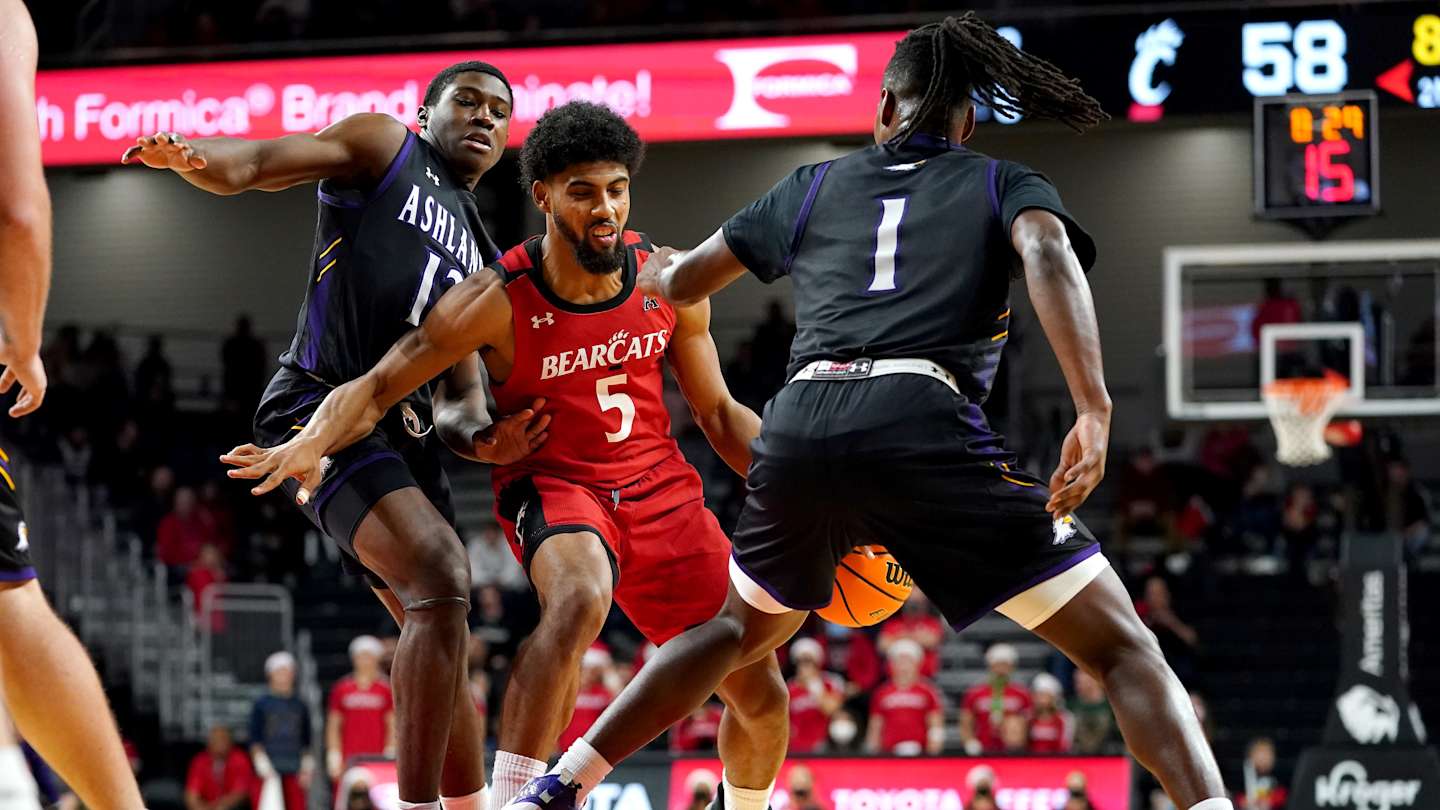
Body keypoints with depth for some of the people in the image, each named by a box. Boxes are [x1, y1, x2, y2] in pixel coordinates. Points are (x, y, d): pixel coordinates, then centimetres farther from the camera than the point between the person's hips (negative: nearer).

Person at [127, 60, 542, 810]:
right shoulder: (385, 148, 7)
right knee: (441, 579, -26)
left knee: (439, 640, 15)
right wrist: (189, 156, -29)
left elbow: (463, 386, 22)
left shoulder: (478, 258, 25)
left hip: (401, 432, 9)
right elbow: (252, 165, -5)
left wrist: (483, 436, -2)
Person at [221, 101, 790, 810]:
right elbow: (376, 387, -18)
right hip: (553, 484, -4)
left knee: (762, 697, 3)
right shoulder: (500, 301, -19)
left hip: (660, 486, 5)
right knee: (580, 599, -41)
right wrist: (309, 445, -37)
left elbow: (717, 413, 6)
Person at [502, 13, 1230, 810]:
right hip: (924, 424, -4)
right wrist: (1093, 409, -16)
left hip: (799, 426, 4)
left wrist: (660, 269, 61)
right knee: (1119, 647, 2)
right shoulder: (1004, 184, 18)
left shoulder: (815, 185, 27)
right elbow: (1048, 254, -6)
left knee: (736, 628, 33)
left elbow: (682, 281, 37)